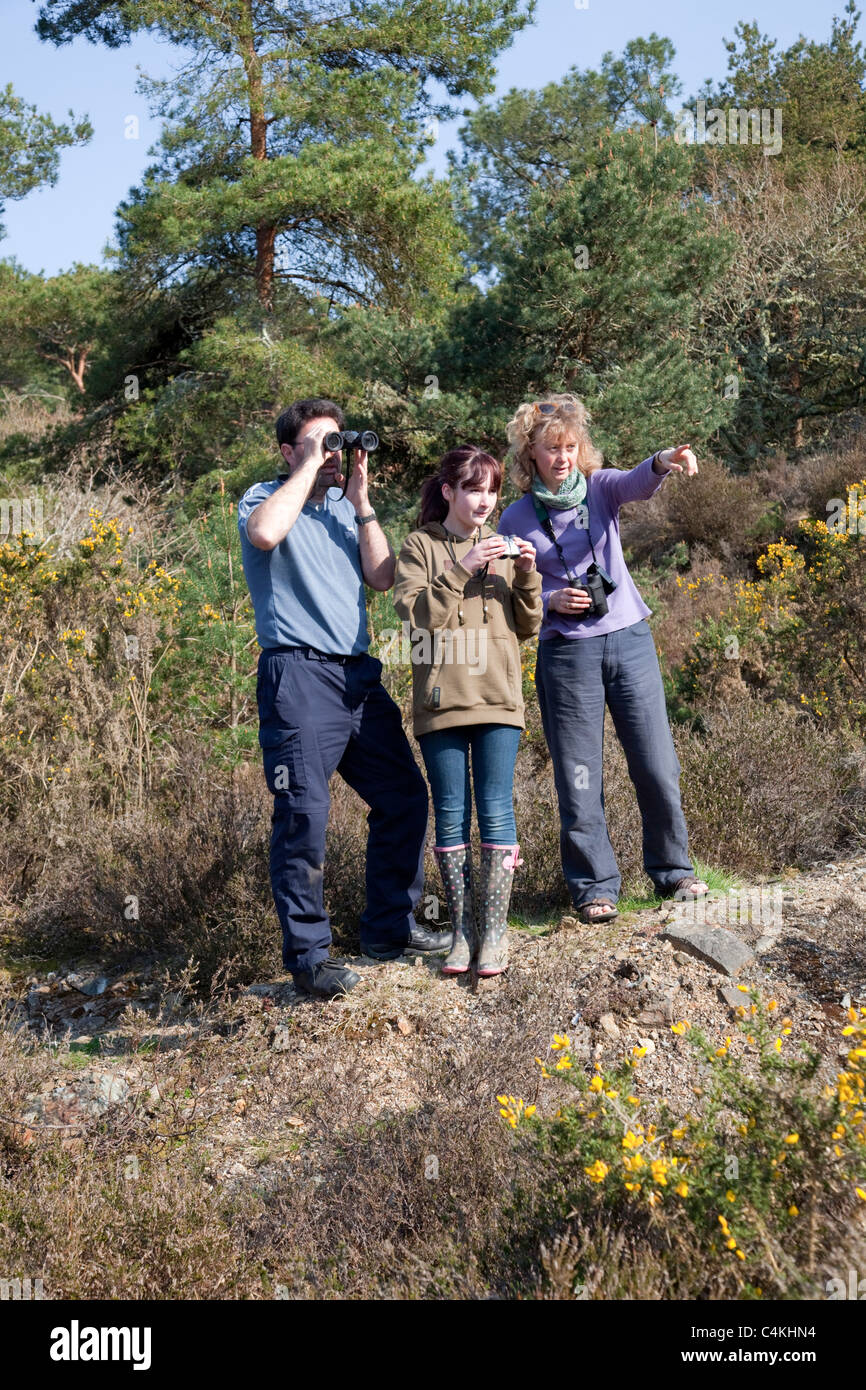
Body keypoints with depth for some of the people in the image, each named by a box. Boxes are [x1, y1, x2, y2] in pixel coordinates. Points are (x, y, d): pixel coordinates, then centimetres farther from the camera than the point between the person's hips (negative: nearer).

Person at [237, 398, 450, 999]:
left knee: (404, 796, 10)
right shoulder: (264, 498, 3)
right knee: (304, 815, -8)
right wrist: (310, 465, -12)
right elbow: (264, 533, -23)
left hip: (359, 673, 7)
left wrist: (361, 501, 4)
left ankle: (391, 926, 24)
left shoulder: (344, 509, 19)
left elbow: (383, 576, 8)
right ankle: (308, 955, 1)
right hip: (299, 675, -7)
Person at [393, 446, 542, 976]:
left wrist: (527, 576, -4)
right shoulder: (421, 546, 7)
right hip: (441, 701, -1)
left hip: (498, 699, 2)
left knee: (496, 813, -2)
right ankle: (462, 931, 12)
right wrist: (461, 570, -15)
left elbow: (528, 626, 12)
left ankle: (495, 933, 4)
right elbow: (414, 614, -7)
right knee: (451, 817, 3)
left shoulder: (503, 547, 15)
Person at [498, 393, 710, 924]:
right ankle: (595, 885, 18)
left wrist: (663, 463, -42)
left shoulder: (600, 487, 3)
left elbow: (637, 484, -20)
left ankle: (673, 870, 23)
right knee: (578, 775, 3)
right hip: (567, 652, -1)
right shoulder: (516, 518, 3)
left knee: (658, 764, 4)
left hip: (630, 638, 1)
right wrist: (551, 600, -12)